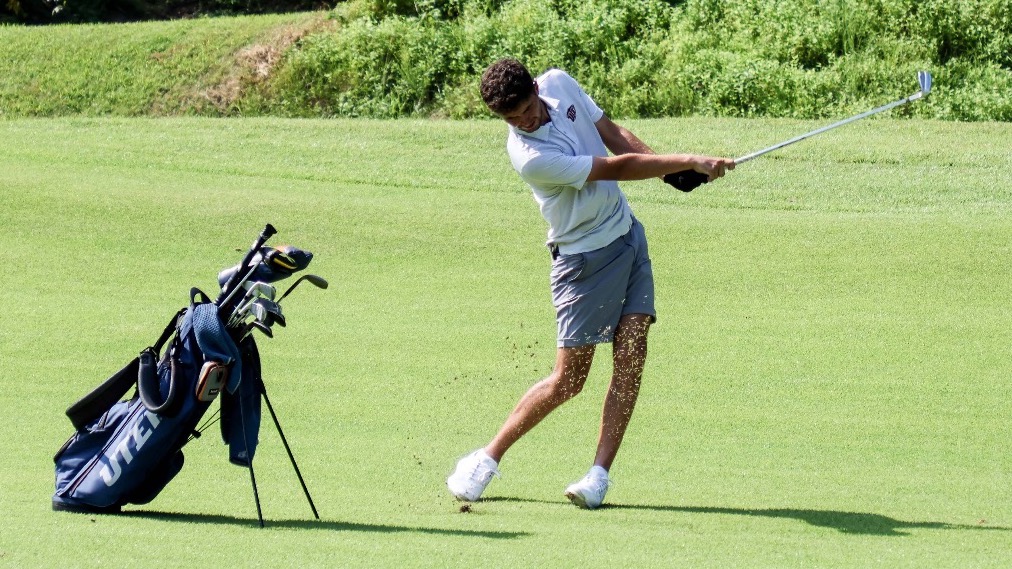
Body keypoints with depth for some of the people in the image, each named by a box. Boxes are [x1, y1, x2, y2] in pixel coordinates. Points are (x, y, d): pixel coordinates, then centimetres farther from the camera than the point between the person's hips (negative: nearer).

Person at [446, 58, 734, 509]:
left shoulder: (559, 83, -5)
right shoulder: (529, 155, -28)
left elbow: (612, 134, 8)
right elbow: (618, 168, -24)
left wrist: (670, 166, -7)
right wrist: (689, 162, -21)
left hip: (627, 232, 7)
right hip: (585, 256, -7)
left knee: (631, 357, -6)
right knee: (568, 379, -2)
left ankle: (599, 473, -5)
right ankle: (486, 460, 13)